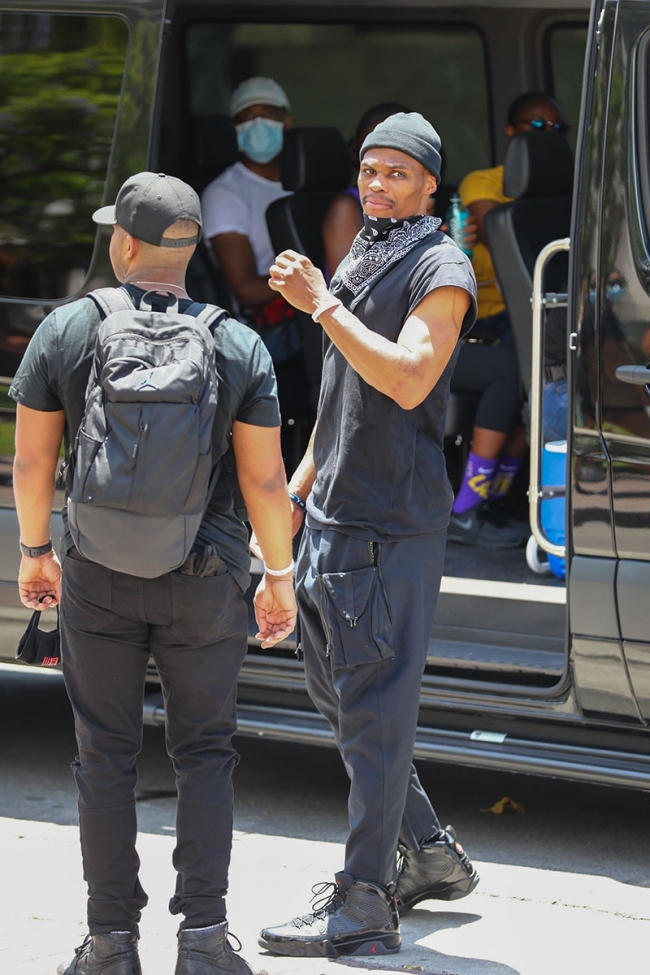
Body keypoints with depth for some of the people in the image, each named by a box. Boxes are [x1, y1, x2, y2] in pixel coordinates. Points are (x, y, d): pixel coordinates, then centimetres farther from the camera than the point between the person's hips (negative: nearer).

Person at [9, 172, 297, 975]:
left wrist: (35, 552, 14)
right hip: (203, 577, 0)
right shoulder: (239, 346, -5)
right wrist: (279, 576, 9)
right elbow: (264, 480, -3)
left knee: (105, 755, 8)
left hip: (97, 576, 0)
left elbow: (31, 462, -1)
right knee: (203, 752, 8)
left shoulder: (65, 331, -6)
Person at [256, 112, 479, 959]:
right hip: (334, 511, 9)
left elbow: (408, 381, -24)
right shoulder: (358, 262, 18)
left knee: (375, 705, -9)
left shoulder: (441, 270, -10)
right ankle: (431, 855, 25)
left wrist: (321, 305, -24)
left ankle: (363, 905, -7)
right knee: (334, 688, 15)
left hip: (394, 520, -9)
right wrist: (299, 486, 23)